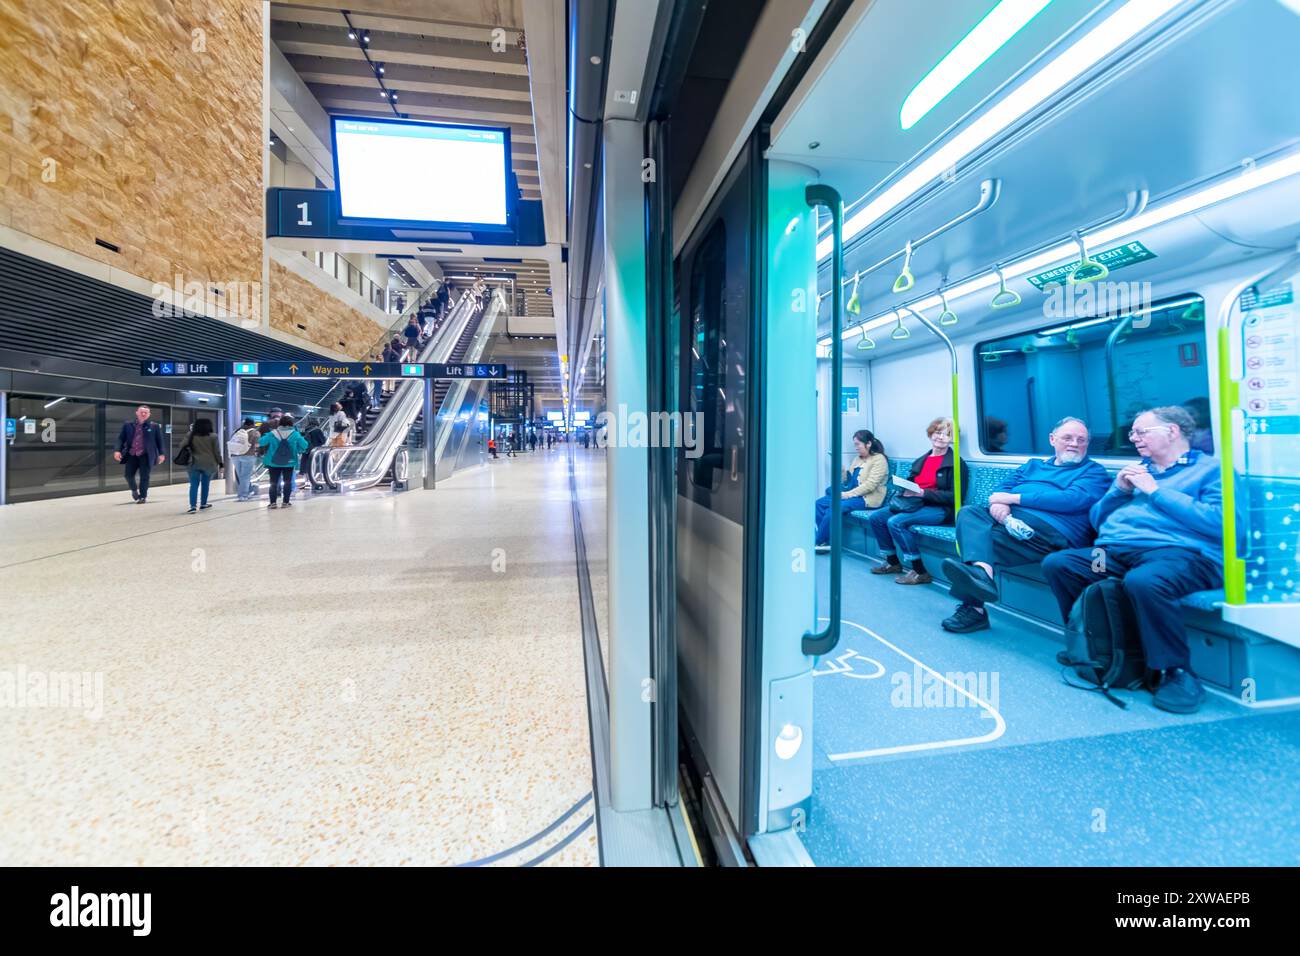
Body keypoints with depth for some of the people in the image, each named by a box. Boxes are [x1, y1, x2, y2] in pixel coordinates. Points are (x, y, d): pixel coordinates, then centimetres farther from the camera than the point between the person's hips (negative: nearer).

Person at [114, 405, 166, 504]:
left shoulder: (154, 426, 4)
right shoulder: (127, 425, 8)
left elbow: (159, 441, 3)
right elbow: (121, 438, 5)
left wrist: (161, 454, -4)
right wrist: (118, 450, -9)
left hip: (146, 455, -2)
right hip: (131, 455, 2)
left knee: (144, 476, -2)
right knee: (129, 475, 1)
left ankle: (143, 497, 5)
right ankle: (134, 490, 30)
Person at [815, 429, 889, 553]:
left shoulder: (879, 459, -7)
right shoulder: (858, 459, 17)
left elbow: (870, 485, -17)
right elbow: (847, 479, 15)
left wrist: (848, 495, -21)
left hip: (867, 498, -8)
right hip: (853, 494, 8)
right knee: (819, 503, -11)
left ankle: (819, 542, -13)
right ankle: (824, 540, -13)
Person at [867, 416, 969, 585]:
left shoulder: (957, 464, -3)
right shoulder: (920, 461, 19)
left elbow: (956, 497, -11)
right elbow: (910, 484, 23)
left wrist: (923, 493, -21)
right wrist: (906, 490, -3)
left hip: (939, 509, -8)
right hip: (914, 503, 8)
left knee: (895, 522, -30)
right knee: (875, 517, -8)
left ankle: (921, 572, -18)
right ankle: (892, 563, 7)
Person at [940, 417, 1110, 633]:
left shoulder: (1093, 471, 12)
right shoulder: (1033, 465, 29)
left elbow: (1074, 499, -9)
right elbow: (1002, 488, 16)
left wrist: (1014, 498, -10)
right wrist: (997, 503, -11)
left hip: (1048, 528, -5)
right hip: (1009, 519, 6)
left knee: (977, 538, -30)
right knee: (968, 513, -26)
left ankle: (973, 607, -31)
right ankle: (981, 571, -47)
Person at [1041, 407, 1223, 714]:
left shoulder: (1210, 468, 7)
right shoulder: (1135, 469, 26)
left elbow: (1217, 522, -11)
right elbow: (1097, 521, 23)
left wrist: (1155, 491, -8)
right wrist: (1119, 490, 6)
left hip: (1179, 551, -7)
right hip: (1114, 552, 7)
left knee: (1142, 581, -38)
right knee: (1055, 563, -12)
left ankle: (1177, 672, -16)